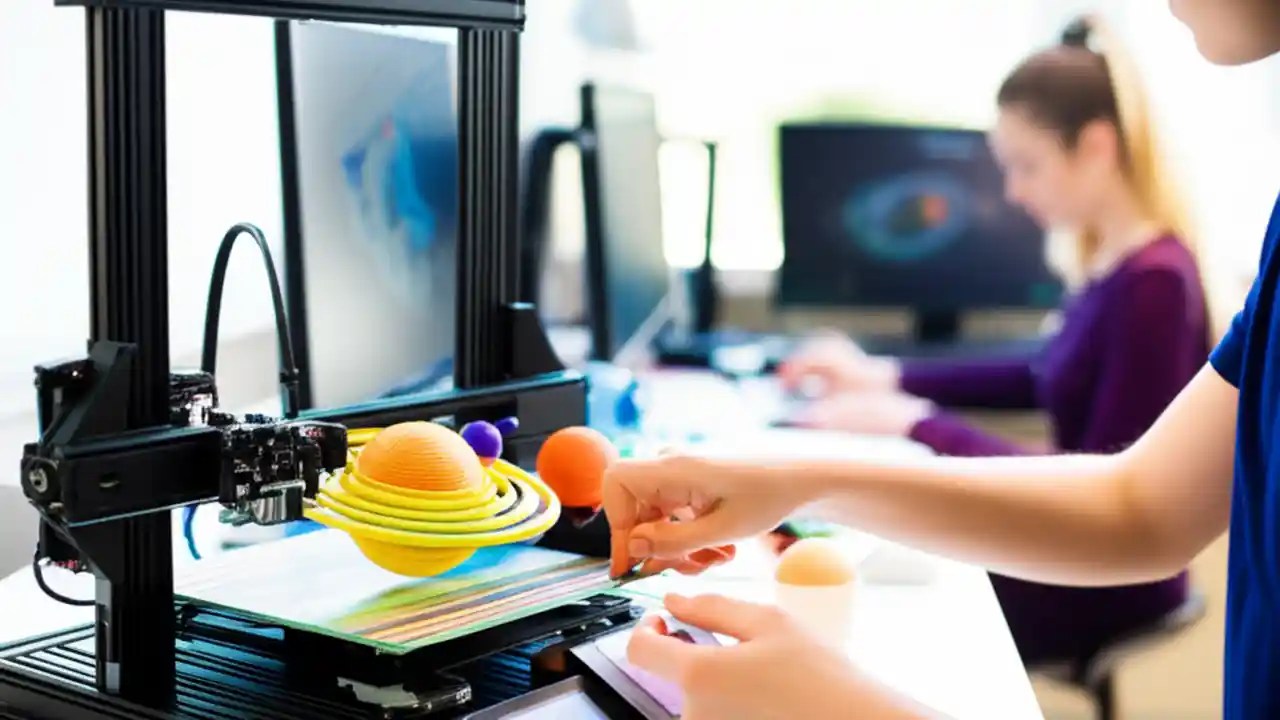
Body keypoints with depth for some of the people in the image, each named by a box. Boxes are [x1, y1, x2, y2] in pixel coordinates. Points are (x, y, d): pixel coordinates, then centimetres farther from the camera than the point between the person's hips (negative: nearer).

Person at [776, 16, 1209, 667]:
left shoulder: (1153, 282, -26)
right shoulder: (1112, 259, 2)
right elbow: (1046, 379, 19)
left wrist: (916, 422, -22)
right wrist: (888, 377, 11)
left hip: (1107, 578, -8)